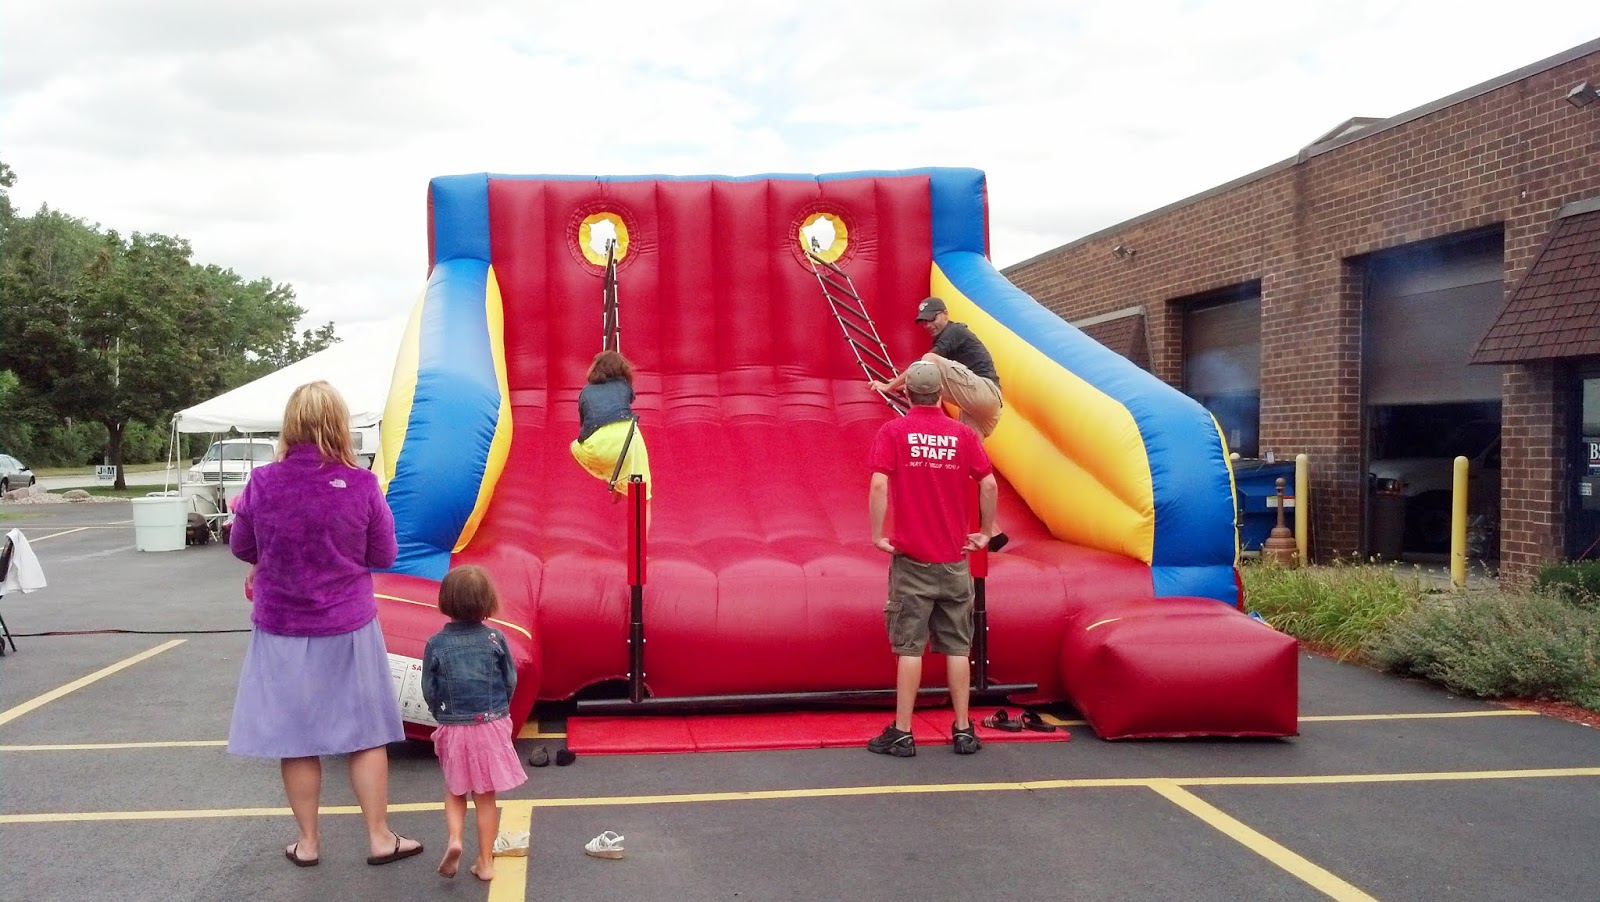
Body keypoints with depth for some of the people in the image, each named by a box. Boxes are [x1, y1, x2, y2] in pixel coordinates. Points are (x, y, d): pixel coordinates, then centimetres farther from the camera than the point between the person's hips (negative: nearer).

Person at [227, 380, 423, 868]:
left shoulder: (263, 483, -11)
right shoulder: (361, 484, -13)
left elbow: (242, 548, 4)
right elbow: (384, 555, -3)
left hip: (281, 629, 1)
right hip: (348, 626, -1)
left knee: (295, 735, 13)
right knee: (366, 732, 11)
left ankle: (307, 841, 24)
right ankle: (380, 837, 19)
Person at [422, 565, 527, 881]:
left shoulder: (436, 644, -8)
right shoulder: (495, 638, -8)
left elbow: (429, 690, -2)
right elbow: (511, 681, 0)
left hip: (453, 729, 0)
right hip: (492, 724, 0)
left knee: (455, 792, 20)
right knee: (486, 796, 10)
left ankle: (455, 837, -3)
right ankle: (485, 861, 13)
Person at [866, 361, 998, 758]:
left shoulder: (893, 431, -3)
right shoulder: (963, 434, 4)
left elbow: (879, 484, -15)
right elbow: (988, 484, -2)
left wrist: (877, 535, -7)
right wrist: (985, 532, 9)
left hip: (911, 560, -2)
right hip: (954, 560, 2)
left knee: (909, 647, 1)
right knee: (957, 647, 8)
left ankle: (902, 733, 4)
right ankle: (963, 730, 13)